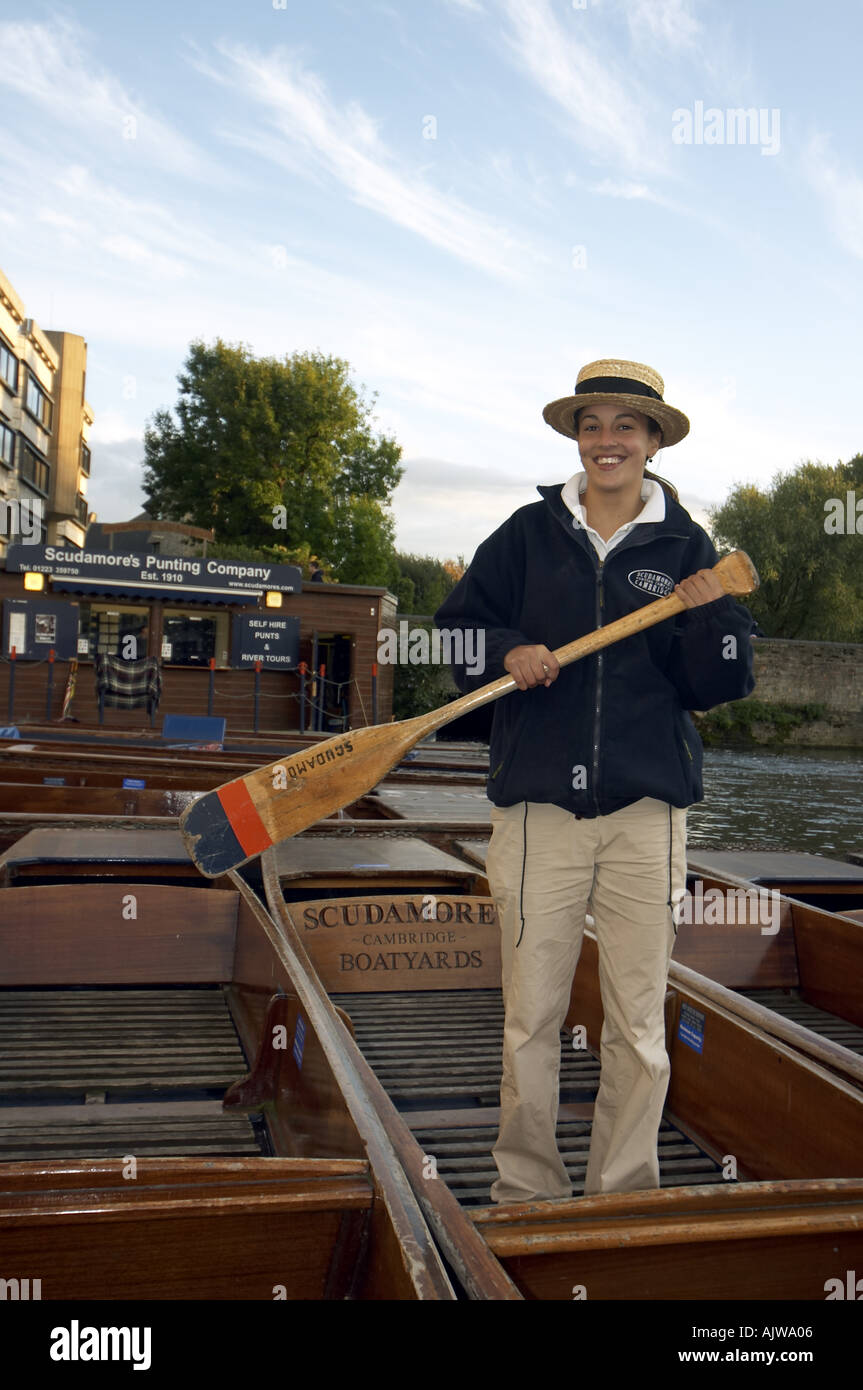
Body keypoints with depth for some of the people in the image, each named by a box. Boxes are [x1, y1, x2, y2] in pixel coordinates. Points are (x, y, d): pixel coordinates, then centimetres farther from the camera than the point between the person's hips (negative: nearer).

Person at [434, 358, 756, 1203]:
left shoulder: (685, 547, 7)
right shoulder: (528, 534, 7)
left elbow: (717, 686, 5)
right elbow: (455, 628, 10)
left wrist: (707, 620, -13)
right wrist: (505, 652, -9)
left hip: (647, 811, 0)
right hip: (539, 804, 0)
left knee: (639, 1025, 8)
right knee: (529, 1019, 6)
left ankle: (624, 1196, 26)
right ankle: (524, 1191, 24)